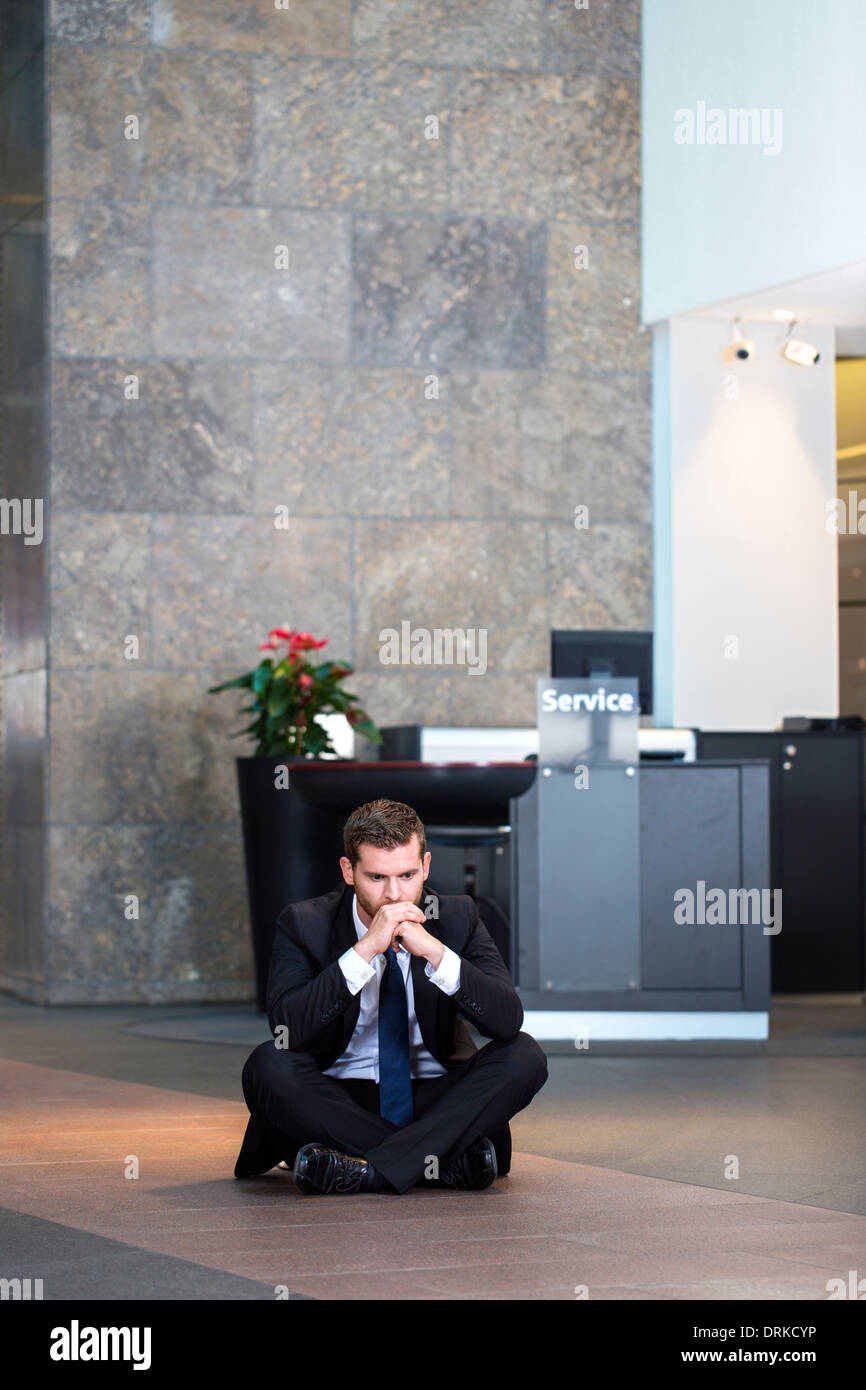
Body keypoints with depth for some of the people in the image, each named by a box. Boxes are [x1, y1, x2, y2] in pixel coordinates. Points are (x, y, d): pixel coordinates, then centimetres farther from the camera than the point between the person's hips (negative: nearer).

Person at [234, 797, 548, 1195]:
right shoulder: (304, 924, -5)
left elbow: (508, 1020, -14)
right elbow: (288, 1028, -21)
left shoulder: (457, 917, -1)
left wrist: (434, 951, -26)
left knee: (525, 1056, -23)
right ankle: (446, 1160, -28)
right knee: (267, 1065, -30)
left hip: (434, 1098, 1)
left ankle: (365, 1171, -29)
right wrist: (364, 950, -28)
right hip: (338, 1103, -1)